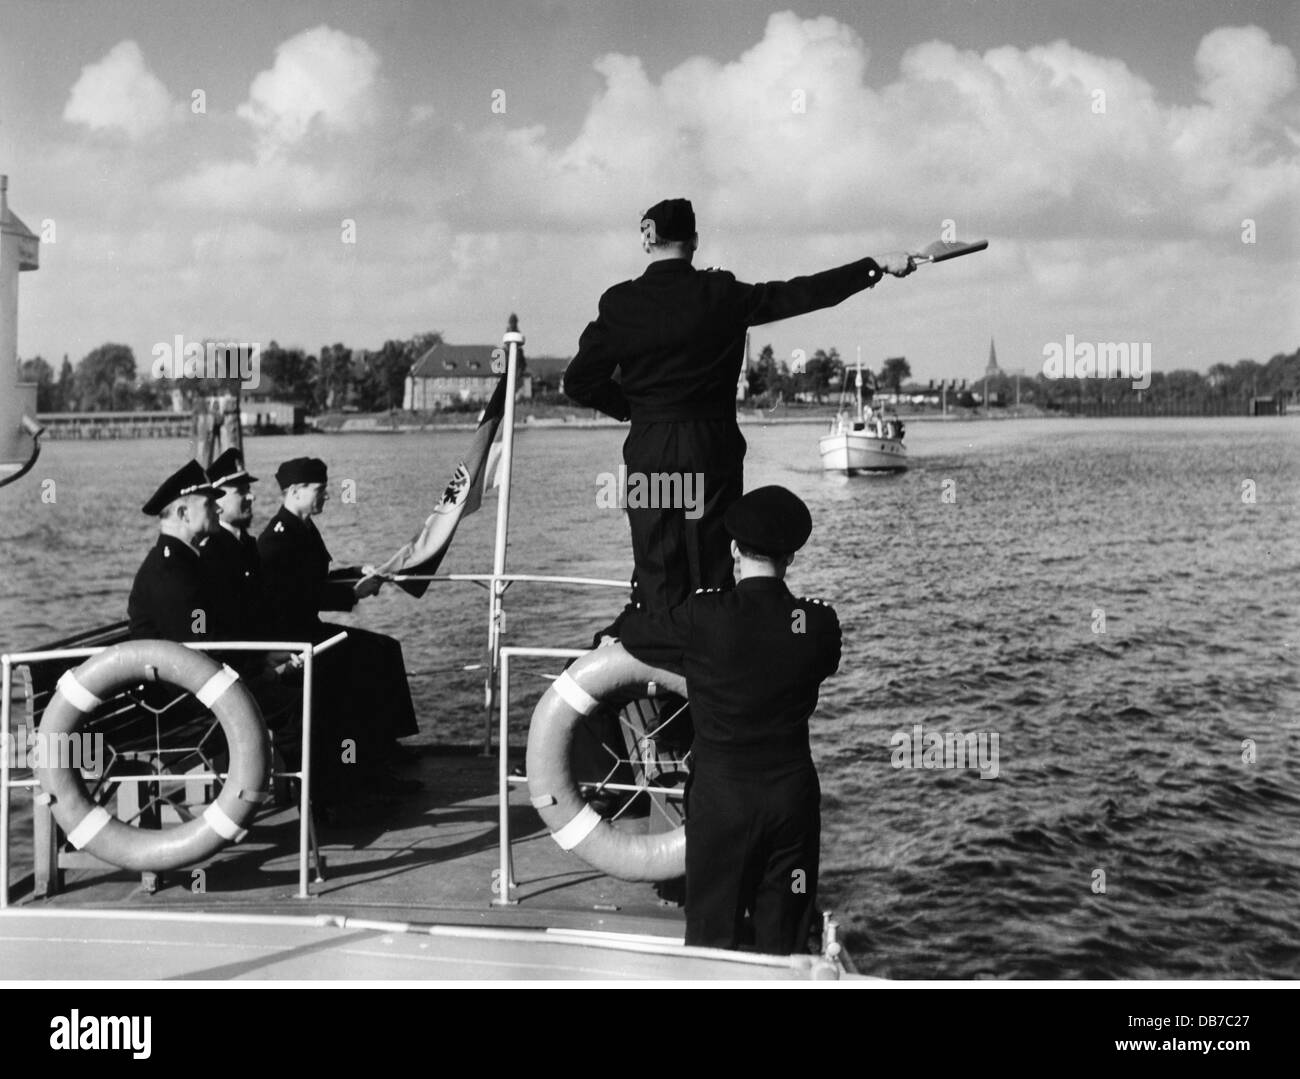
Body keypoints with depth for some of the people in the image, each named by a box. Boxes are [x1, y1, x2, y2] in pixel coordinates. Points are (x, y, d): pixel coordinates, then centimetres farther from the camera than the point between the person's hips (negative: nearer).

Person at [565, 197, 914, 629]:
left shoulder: (620, 304, -4)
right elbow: (804, 293, 0)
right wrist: (877, 266, 8)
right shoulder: (722, 294, -4)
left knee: (658, 570, 4)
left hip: (649, 451, 0)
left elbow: (579, 382, -2)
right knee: (713, 569, 7)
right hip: (714, 445, 0)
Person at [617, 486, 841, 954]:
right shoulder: (819, 622, -9)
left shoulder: (703, 617, -16)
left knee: (713, 937, 10)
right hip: (793, 792, 3)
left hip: (722, 794, -3)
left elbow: (633, 634, -1)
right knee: (784, 942, 14)